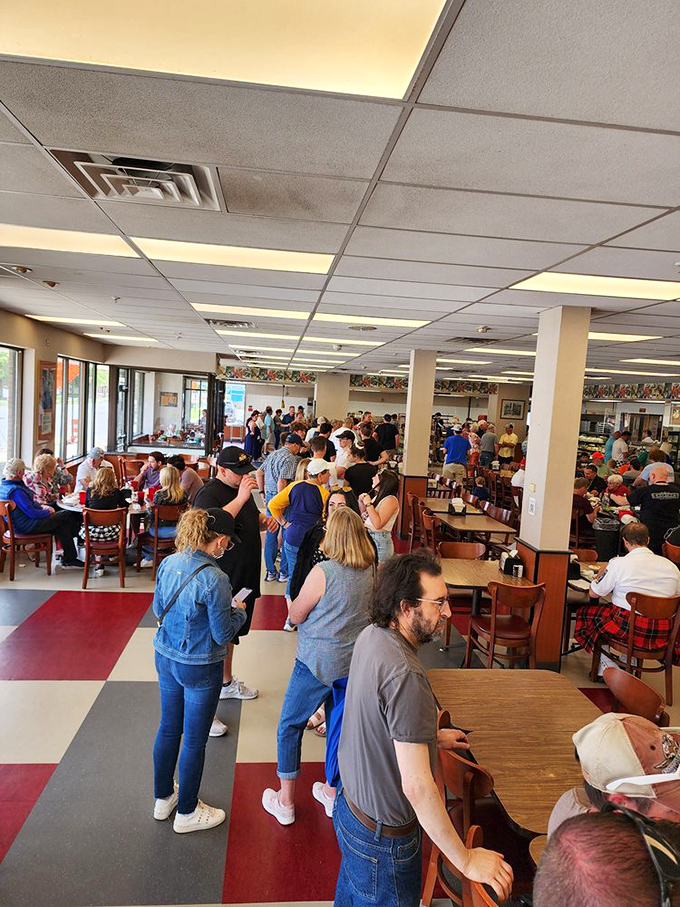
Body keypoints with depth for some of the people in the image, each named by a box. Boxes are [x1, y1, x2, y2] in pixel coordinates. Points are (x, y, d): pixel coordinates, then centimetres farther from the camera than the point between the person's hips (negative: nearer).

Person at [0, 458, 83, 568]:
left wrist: (41, 506, 10)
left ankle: (68, 559, 8)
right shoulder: (16, 491, -27)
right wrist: (48, 512, -7)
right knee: (67, 515, -5)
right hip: (28, 526, -11)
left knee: (63, 525, 7)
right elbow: (32, 513, -26)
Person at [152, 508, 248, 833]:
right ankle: (187, 812, 31)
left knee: (168, 727, 23)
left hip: (165, 659, 7)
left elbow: (158, 609, 8)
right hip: (199, 668, -7)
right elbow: (223, 634, -20)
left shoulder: (168, 563, -6)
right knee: (194, 739, 12)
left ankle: (162, 797, 43)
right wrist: (239, 611, -2)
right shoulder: (214, 579, -28)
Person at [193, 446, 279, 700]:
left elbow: (252, 520, 25)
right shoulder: (209, 493, -17)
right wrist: (241, 498, -34)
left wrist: (264, 520, 3)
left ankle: (227, 682, 38)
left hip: (245, 578, 9)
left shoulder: (241, 488, 11)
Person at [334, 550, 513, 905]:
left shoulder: (370, 636, -8)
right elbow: (417, 785, -34)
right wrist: (466, 861, -24)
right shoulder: (405, 676, -36)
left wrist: (429, 736, 17)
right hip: (383, 837, -8)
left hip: (350, 804, 8)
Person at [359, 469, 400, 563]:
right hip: (368, 537, 9)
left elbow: (378, 524, -24)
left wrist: (368, 504, -18)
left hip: (380, 541, -9)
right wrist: (362, 503, 4)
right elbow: (365, 518, 21)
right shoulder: (377, 497, 13)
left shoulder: (390, 500, -15)